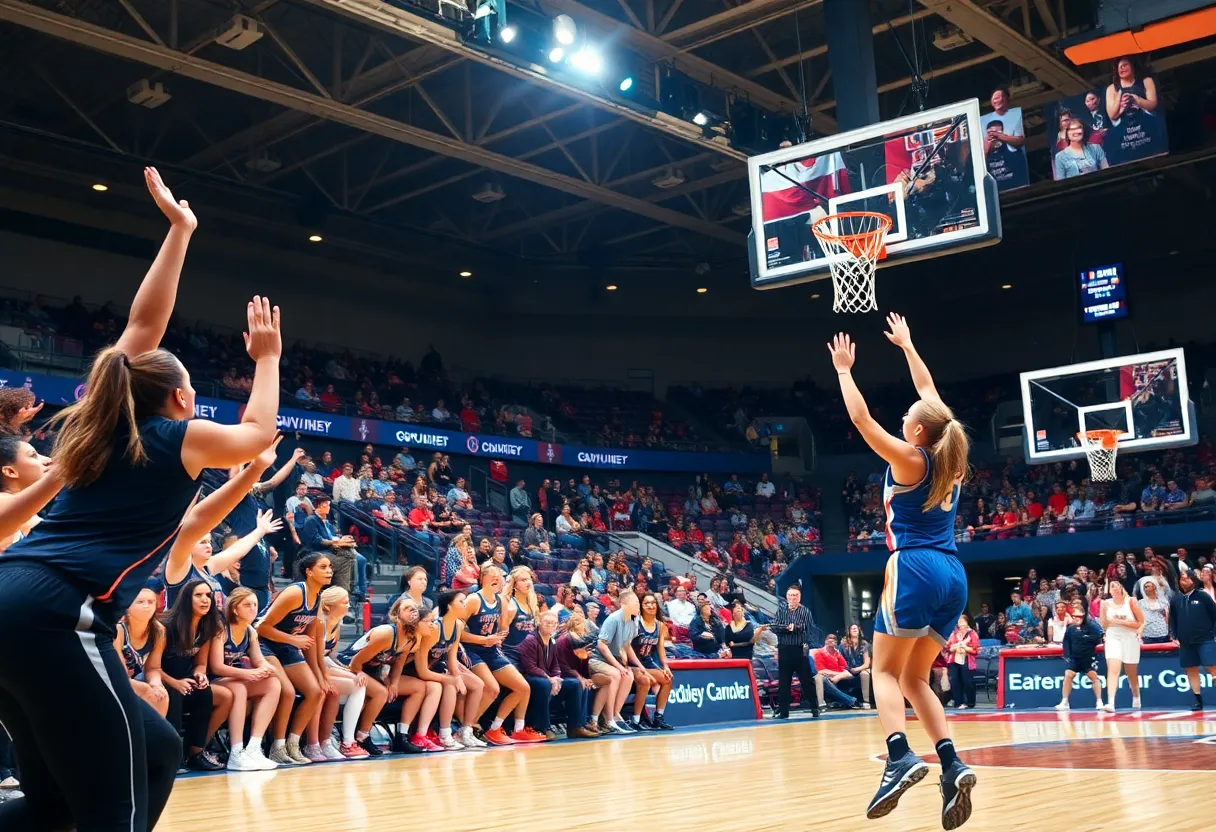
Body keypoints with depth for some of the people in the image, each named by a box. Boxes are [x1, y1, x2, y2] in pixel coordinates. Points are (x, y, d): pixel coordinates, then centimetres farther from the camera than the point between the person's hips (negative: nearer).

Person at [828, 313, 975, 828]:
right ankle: (952, 765, -4)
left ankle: (900, 757, -22)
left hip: (915, 569, -7)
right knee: (915, 677, 12)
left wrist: (844, 371, 11)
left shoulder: (909, 459, -6)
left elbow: (861, 419, -2)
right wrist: (907, 346, 33)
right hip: (952, 575, 7)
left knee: (886, 670, -1)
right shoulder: (949, 459, 11)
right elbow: (931, 397, 24)